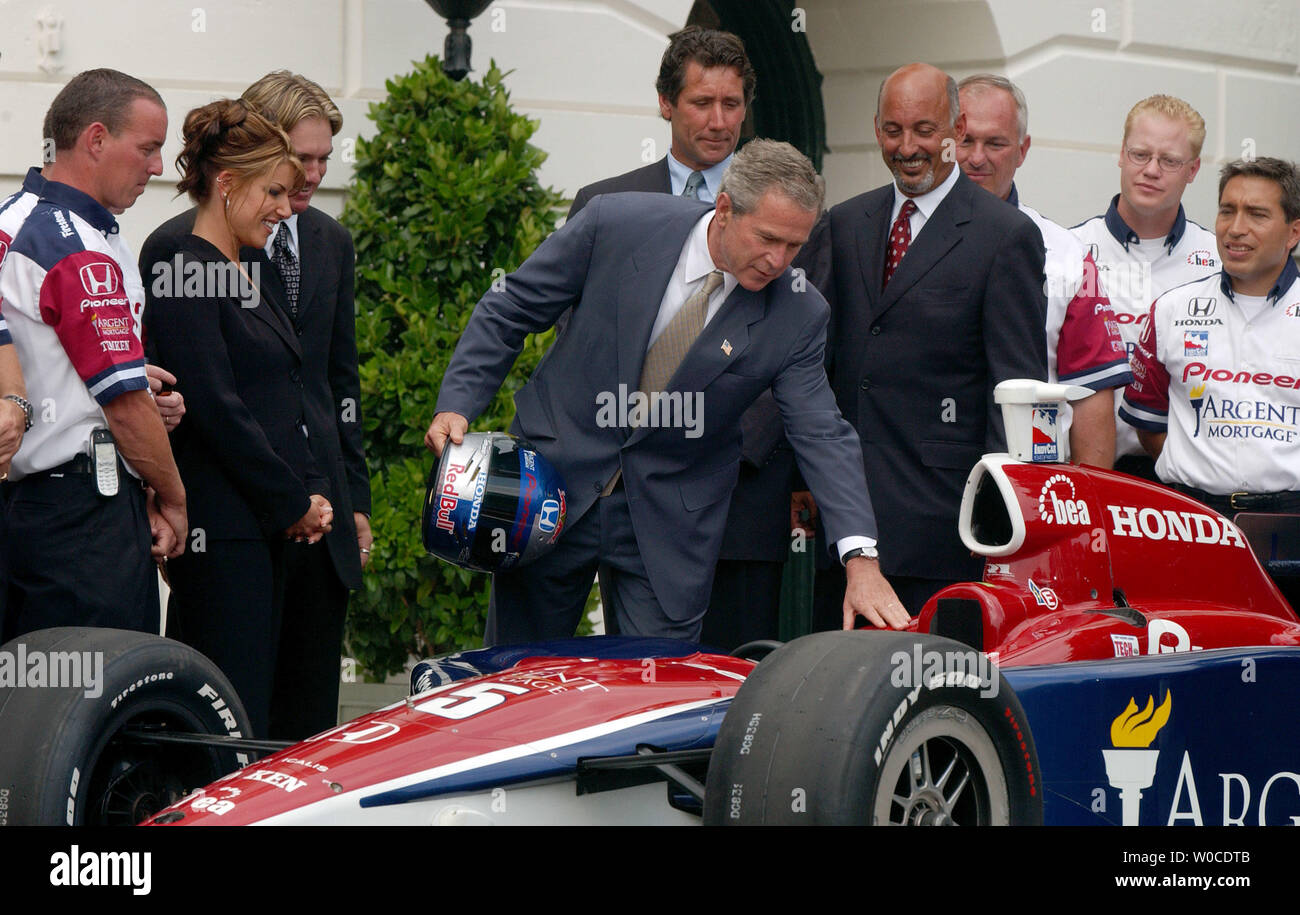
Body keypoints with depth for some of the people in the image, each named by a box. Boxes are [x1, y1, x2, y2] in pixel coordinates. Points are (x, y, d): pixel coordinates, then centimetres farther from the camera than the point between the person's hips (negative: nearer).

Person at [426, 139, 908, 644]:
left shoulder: (797, 315, -12)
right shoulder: (615, 224, -14)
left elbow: (821, 436, -13)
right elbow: (508, 312, -3)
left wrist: (860, 557, -25)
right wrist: (457, 404, -13)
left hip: (670, 525, 0)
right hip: (554, 481, 0)